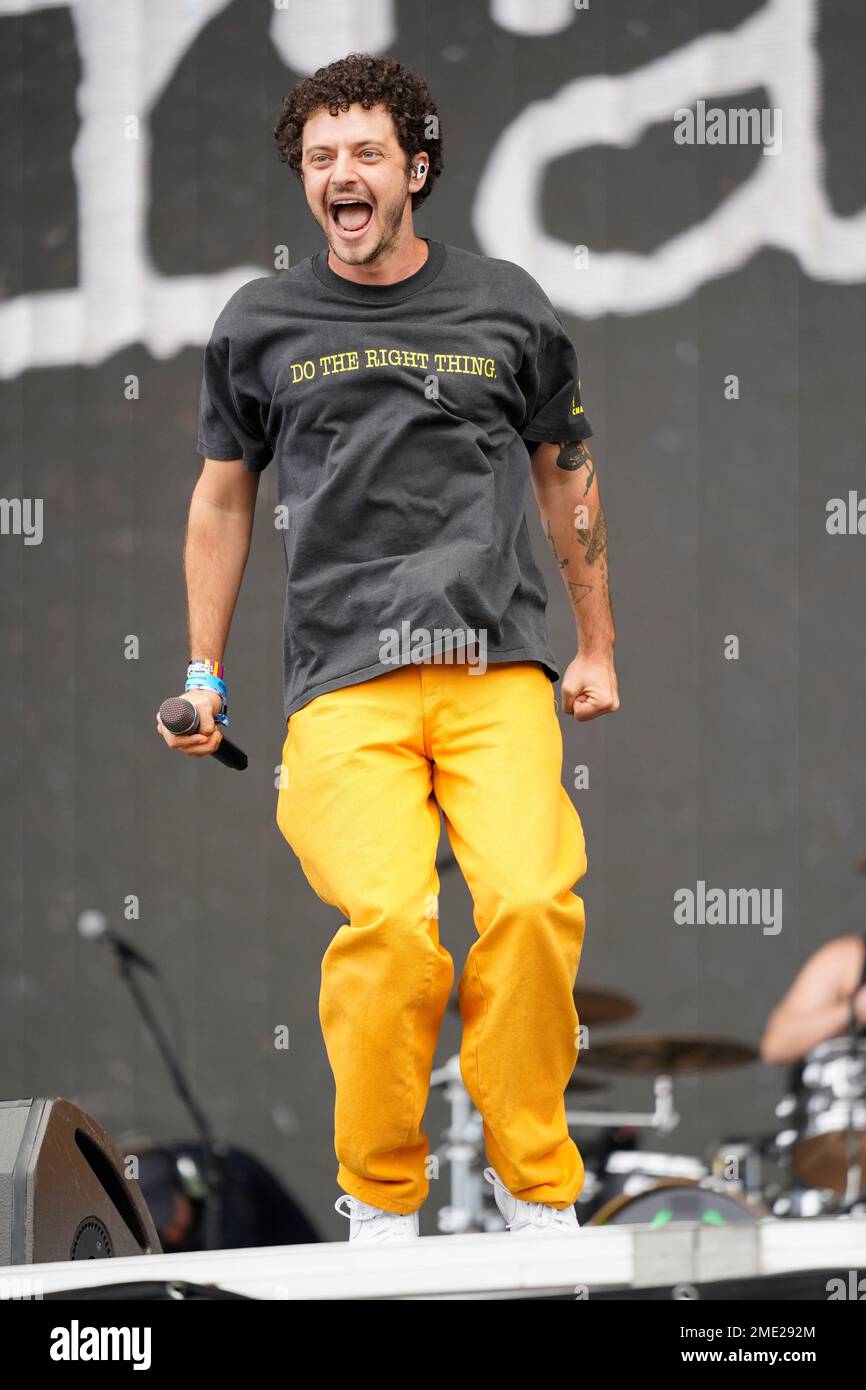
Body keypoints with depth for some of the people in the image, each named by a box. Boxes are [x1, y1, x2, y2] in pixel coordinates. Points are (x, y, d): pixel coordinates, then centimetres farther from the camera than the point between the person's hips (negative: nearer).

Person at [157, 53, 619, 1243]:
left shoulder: (507, 308, 13)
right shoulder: (261, 325, 13)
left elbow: (564, 474, 25)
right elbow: (223, 495, 24)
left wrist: (598, 647, 26)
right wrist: (205, 675, 22)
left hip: (497, 668, 1)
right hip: (344, 683, -1)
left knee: (532, 900, -25)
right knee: (389, 920, -25)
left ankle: (537, 1191, -8)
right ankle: (381, 1200, -7)